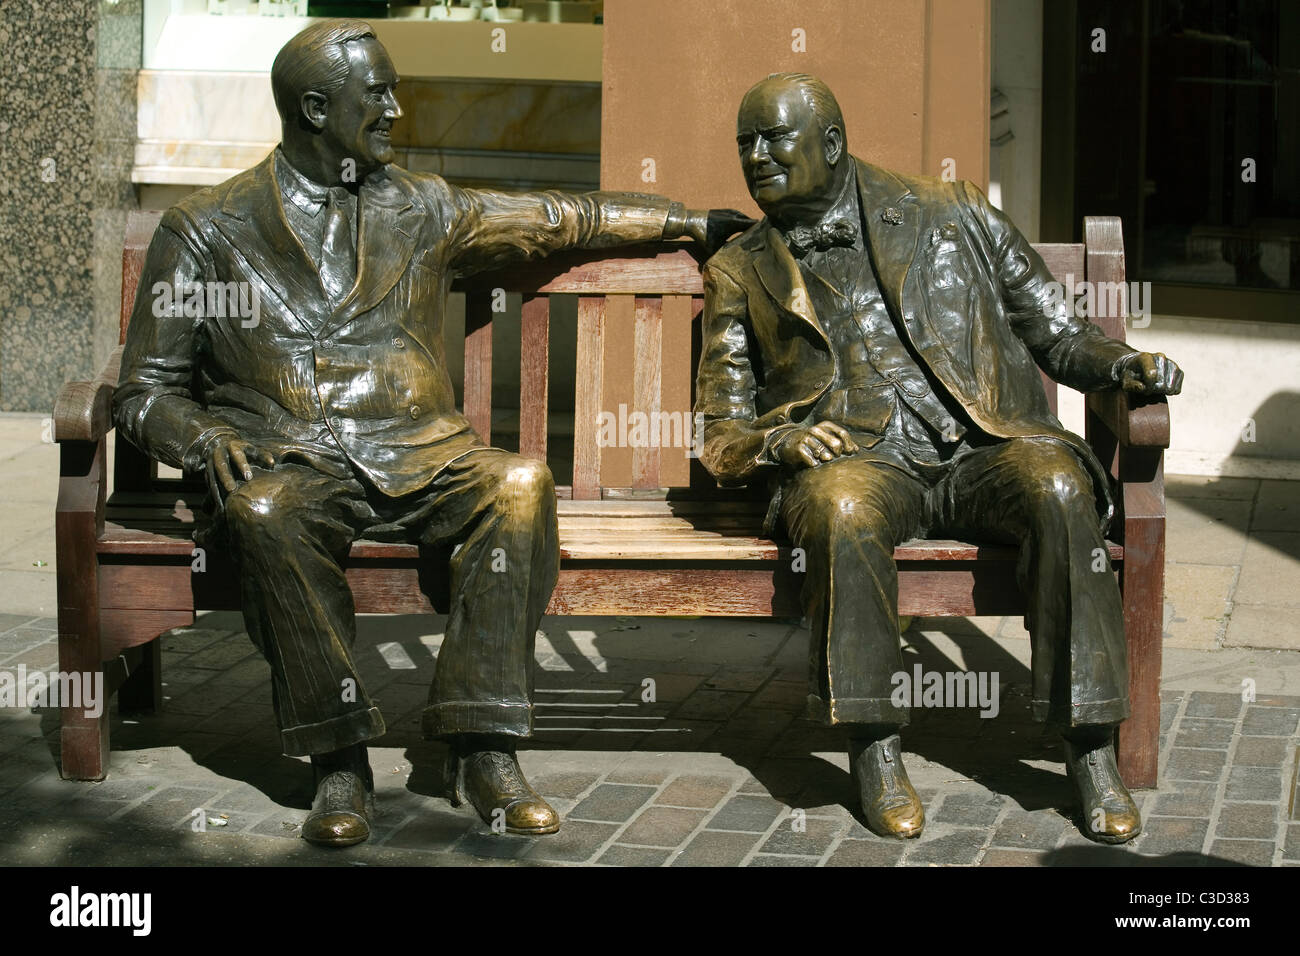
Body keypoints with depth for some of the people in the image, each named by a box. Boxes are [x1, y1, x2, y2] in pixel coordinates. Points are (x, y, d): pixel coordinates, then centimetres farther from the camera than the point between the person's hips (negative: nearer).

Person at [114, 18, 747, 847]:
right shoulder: (206, 230, 7)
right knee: (267, 515, -38)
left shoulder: (421, 210, 16)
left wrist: (688, 222, 31)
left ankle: (484, 750, -29)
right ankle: (340, 762, -27)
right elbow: (147, 389, 7)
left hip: (417, 458, 2)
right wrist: (208, 442, -14)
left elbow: (561, 219, 27)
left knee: (521, 484, -29)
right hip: (290, 460, -2)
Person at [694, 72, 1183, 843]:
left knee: (1060, 490, -33)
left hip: (985, 444, 1)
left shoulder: (953, 215, 17)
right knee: (844, 511, -37)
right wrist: (769, 443, -8)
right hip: (857, 460, 0)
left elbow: (1056, 332, 19)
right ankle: (874, 750, -25)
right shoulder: (741, 273, 18)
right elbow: (720, 438, 16)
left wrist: (1122, 363, -3)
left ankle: (1092, 747, -27)